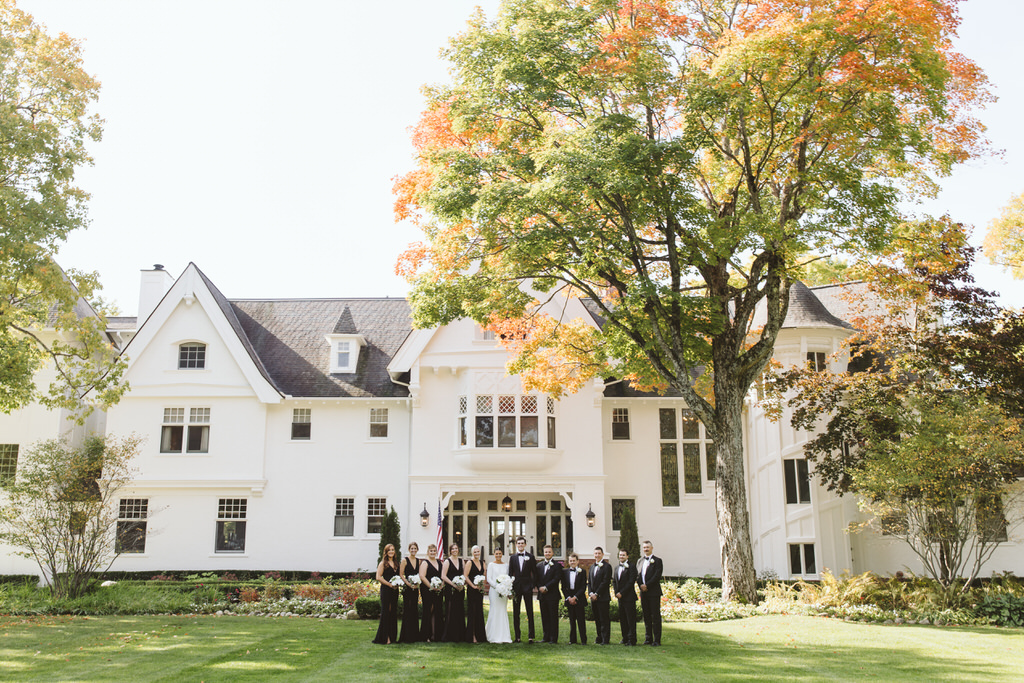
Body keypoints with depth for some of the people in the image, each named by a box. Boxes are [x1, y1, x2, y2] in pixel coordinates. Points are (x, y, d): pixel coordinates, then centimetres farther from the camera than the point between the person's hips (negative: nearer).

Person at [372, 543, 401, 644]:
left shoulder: (396, 563, 15)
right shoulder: (383, 563, -4)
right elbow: (378, 577, -11)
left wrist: (398, 584, 2)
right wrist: (390, 584, -14)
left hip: (395, 590, 6)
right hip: (386, 590, -6)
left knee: (393, 612, 8)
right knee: (386, 613, -6)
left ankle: (392, 636, 14)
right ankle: (384, 637, -2)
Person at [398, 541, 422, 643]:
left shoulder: (419, 561, 11)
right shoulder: (405, 560, -4)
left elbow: (420, 575, 15)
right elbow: (401, 574, -7)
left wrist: (417, 584, -3)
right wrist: (409, 584, -16)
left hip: (415, 588, 5)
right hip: (407, 588, -5)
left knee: (414, 611, 8)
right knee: (407, 611, -5)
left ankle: (414, 636, 14)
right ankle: (406, 636, 0)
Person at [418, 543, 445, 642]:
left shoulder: (439, 563, 16)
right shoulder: (425, 563, -3)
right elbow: (422, 576, -13)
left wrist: (441, 586, 0)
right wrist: (431, 587, -16)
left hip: (438, 591, 6)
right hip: (427, 591, -6)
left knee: (437, 611, 5)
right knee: (429, 611, -5)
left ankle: (437, 635, 10)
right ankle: (427, 636, 2)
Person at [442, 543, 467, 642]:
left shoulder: (461, 561, 13)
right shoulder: (447, 561, -3)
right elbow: (443, 576, -10)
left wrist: (462, 584, -4)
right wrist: (453, 584, -15)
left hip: (460, 589, 5)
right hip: (450, 589, -5)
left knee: (460, 611, 6)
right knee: (451, 612, -5)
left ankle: (459, 636, 12)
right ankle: (450, 636, 1)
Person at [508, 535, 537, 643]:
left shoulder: (530, 557, 4)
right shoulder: (513, 558, 8)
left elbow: (535, 572, 4)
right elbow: (510, 574, 7)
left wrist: (534, 585, -5)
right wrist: (510, 588, 0)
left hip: (527, 587, -2)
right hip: (516, 588, 2)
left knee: (530, 612, -1)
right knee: (515, 613, 4)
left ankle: (531, 636, 2)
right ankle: (517, 636, 9)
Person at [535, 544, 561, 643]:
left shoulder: (557, 565, -2)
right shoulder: (539, 565, 14)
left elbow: (556, 579, -11)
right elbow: (536, 579, 12)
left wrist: (546, 587, -15)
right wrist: (539, 587, -7)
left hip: (552, 595, -5)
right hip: (542, 595, 5)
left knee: (553, 617, -2)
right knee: (544, 617, 8)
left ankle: (554, 638, 2)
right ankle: (546, 637, 15)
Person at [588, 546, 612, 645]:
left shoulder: (607, 566, -6)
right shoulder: (592, 567, 18)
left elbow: (606, 582, -13)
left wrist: (596, 594, -14)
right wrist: (591, 593, 0)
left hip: (603, 597, -7)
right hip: (594, 597, 7)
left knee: (604, 619, -4)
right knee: (597, 619, 11)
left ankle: (605, 639, -1)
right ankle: (599, 637, 19)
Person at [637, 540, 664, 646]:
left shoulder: (657, 561, -2)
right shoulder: (640, 561, 16)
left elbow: (657, 576, -11)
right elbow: (637, 575, 13)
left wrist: (647, 585, -15)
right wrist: (641, 585, -5)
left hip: (654, 592, -5)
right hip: (643, 592, 5)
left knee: (655, 616, -4)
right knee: (646, 616, 9)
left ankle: (657, 640, -1)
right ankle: (648, 638, 15)